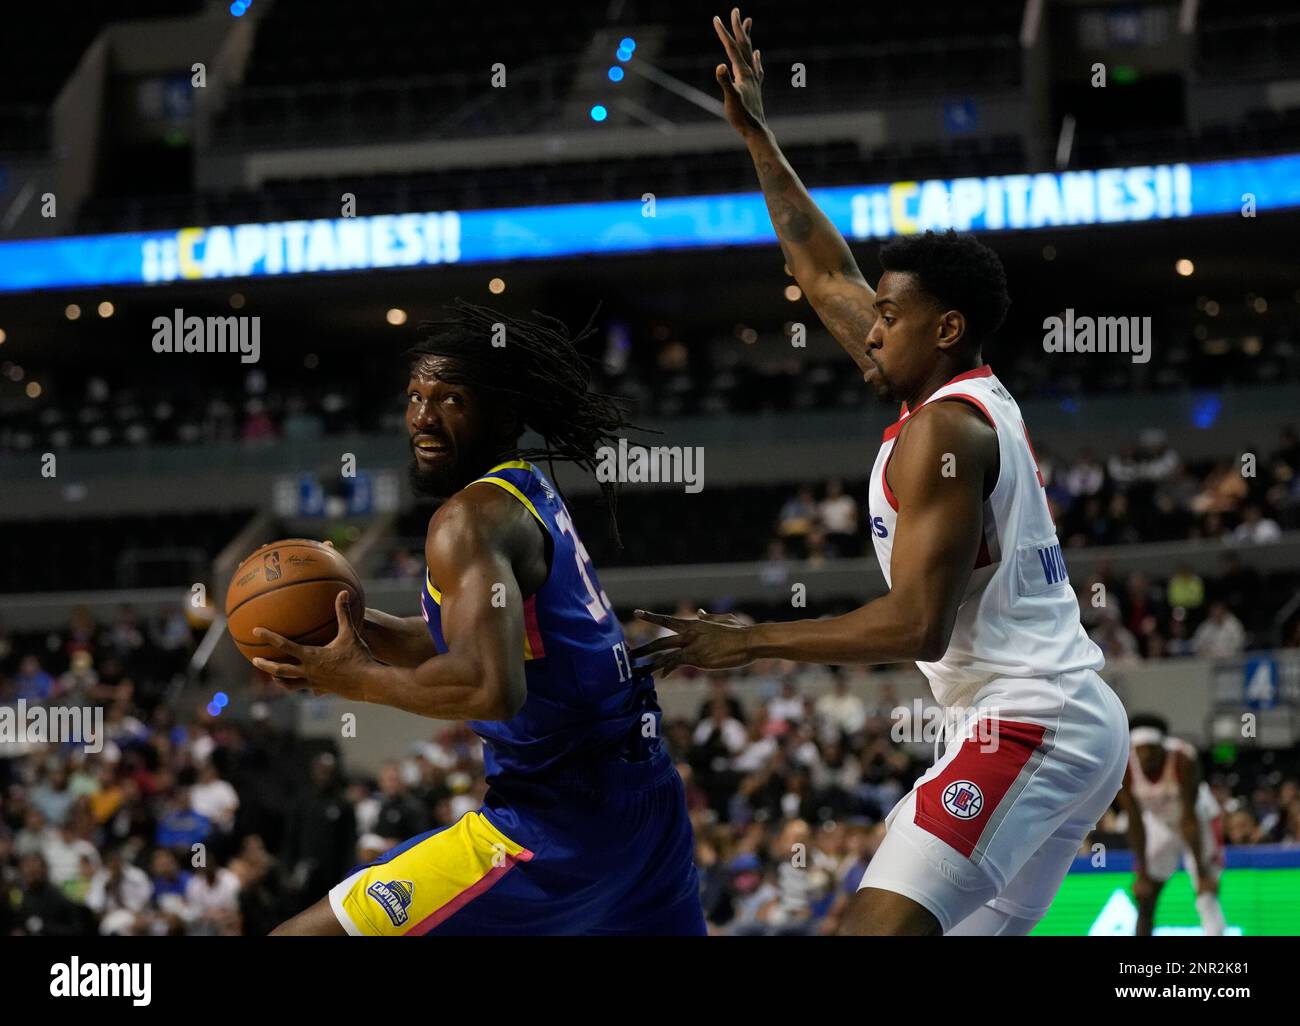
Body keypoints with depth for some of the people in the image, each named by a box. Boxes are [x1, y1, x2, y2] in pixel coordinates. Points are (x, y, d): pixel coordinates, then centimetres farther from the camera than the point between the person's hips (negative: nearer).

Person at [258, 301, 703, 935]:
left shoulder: (472, 520, -15)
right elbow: (466, 640, 26)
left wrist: (358, 679, -15)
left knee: (306, 936, -9)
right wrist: (343, 619, 10)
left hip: (556, 822, -10)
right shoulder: (530, 492, 15)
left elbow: (490, 687, -30)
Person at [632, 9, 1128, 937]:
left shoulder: (944, 429, -11)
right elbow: (829, 276, 28)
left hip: (1027, 724, -10)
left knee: (880, 924, -23)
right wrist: (758, 139, 29)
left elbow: (915, 624, -19)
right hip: (1078, 722, 10)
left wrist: (750, 643, -12)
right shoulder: (973, 398, 17)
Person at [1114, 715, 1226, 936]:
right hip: (1159, 823, 3)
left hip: (1199, 820, -3)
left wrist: (1202, 873, -29)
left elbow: (1189, 819, -31)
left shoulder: (1183, 761, -34)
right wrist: (1142, 873, -17)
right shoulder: (1124, 769, -26)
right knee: (1145, 902, 0)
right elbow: (1135, 823, -19)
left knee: (1207, 896, -15)